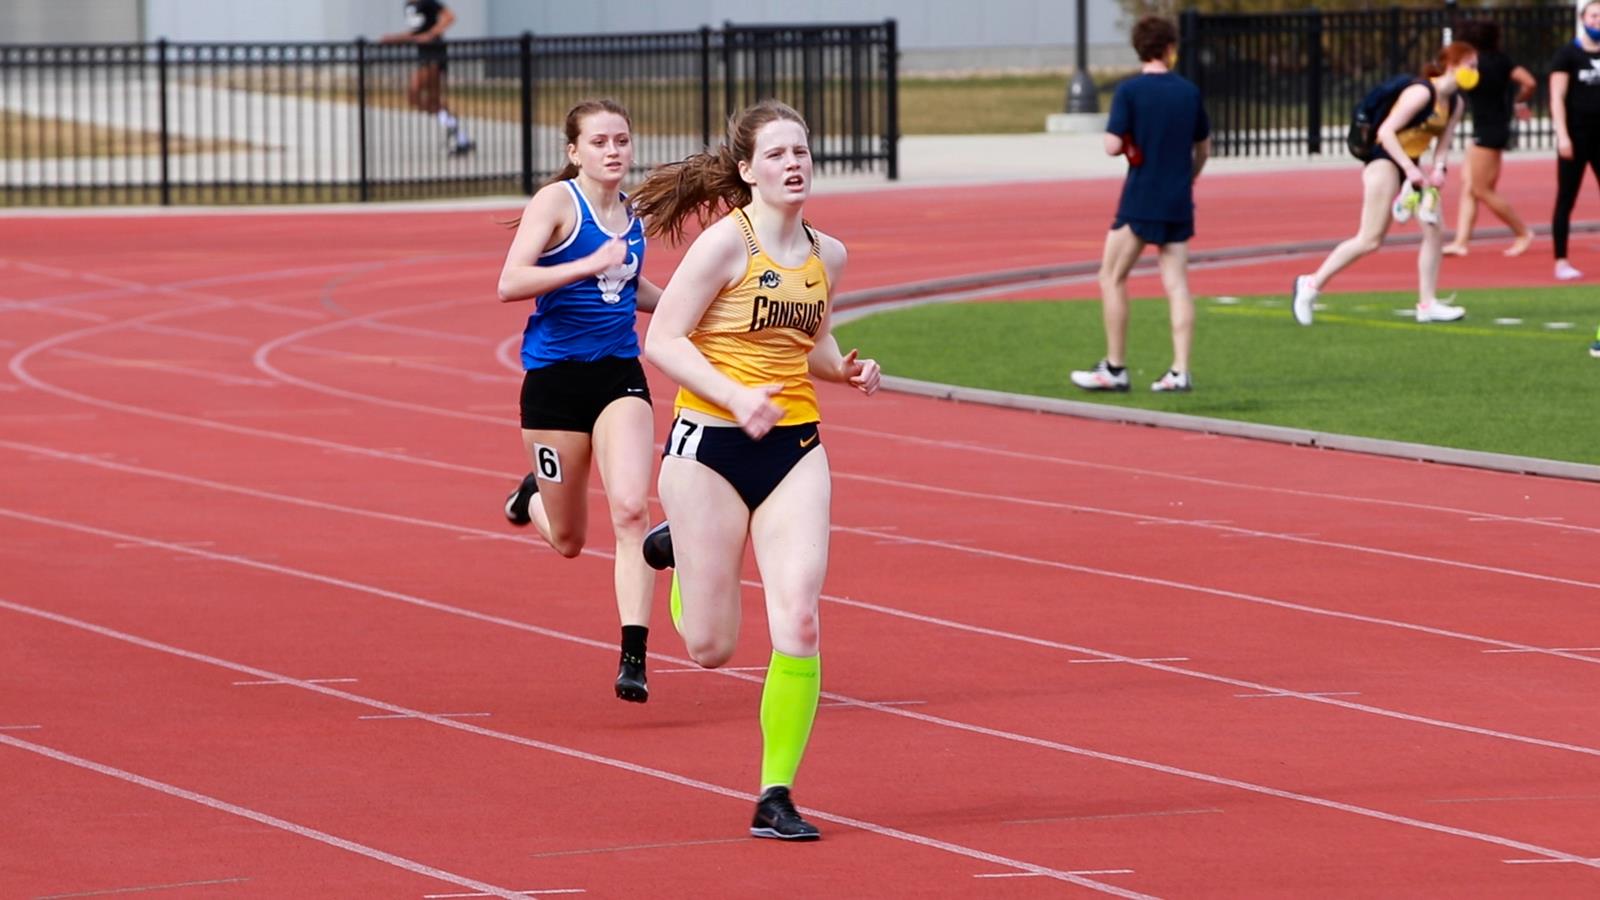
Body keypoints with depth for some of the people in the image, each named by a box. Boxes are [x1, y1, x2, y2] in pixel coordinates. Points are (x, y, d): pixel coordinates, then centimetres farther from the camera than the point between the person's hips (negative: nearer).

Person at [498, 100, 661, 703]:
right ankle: (534, 496, 46)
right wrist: (590, 264, -28)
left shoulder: (632, 214, 9)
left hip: (619, 375, 4)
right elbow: (510, 284, -21)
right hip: (555, 377, -4)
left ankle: (634, 656, -18)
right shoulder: (556, 201, -9)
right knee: (568, 540, 9)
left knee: (631, 509, -19)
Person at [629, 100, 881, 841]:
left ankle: (776, 797, -1)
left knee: (798, 624, -11)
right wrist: (736, 396, -25)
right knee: (711, 648, 3)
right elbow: (663, 341, -13)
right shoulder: (728, 241, -11)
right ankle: (679, 553, 38)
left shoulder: (827, 255, 7)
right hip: (711, 446, -4)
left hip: (794, 449, 4)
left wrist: (845, 370, 2)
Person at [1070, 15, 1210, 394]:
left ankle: (1115, 368, 4)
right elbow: (1203, 148, 14)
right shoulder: (1189, 91, 5)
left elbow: (1113, 145, -16)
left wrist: (1129, 144, 7)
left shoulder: (1129, 91, -9)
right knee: (1177, 283, 3)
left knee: (1112, 279, 6)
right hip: (1179, 201, 4)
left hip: (1141, 199, -4)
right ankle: (1180, 371, -3)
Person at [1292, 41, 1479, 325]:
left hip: (1411, 165, 9)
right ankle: (1312, 285, -3)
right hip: (1385, 159, -9)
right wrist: (1410, 169, -29)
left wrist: (1438, 168, -9)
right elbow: (1386, 131, -23)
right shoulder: (1422, 92, -20)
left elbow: (1443, 143, 12)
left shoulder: (1455, 104, 6)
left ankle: (1427, 304, 6)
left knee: (1434, 232, 0)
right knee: (1371, 239, -12)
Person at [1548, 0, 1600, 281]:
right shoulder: (1568, 55, -3)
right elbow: (1557, 98, -8)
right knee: (1566, 199, -1)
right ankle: (1561, 262, 2)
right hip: (1576, 135, -5)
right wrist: (1562, 136, -17)